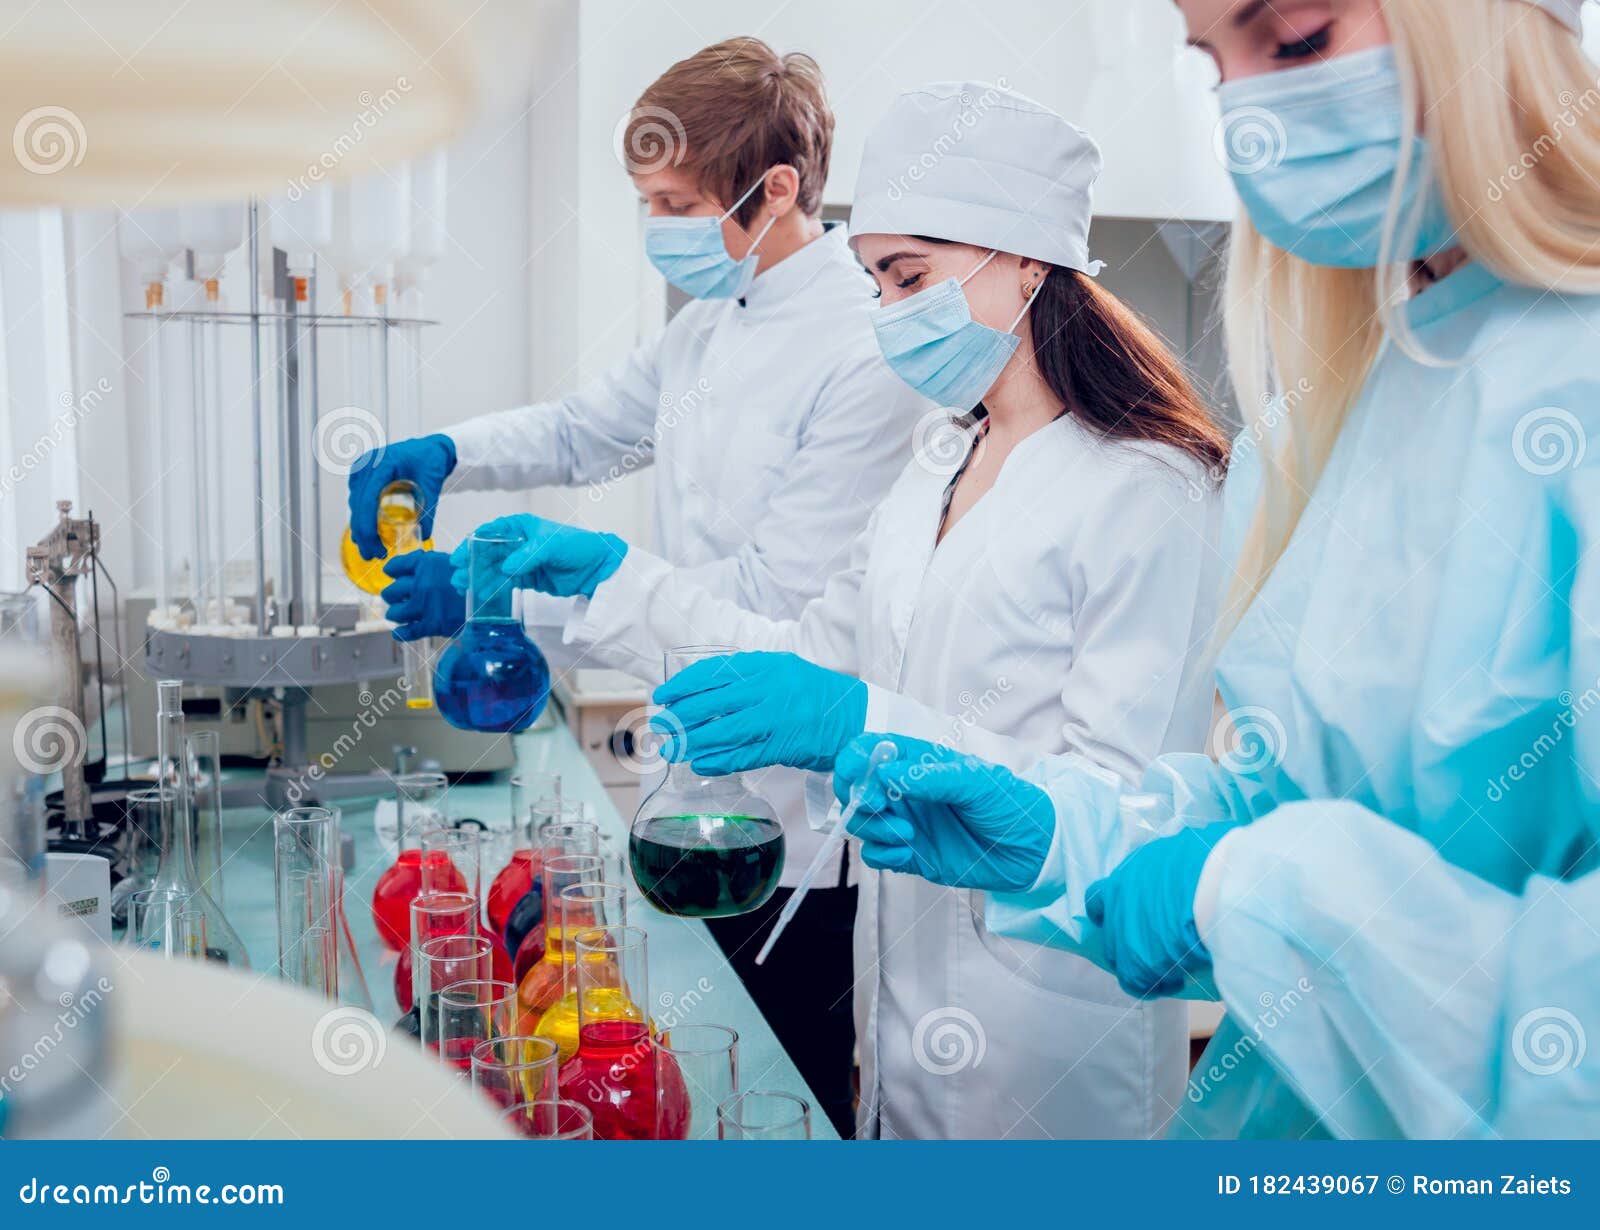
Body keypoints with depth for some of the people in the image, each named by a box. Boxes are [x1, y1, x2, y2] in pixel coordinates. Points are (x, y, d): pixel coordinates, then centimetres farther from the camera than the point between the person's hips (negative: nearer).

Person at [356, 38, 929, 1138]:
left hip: (801, 834, -8)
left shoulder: (871, 354, -20)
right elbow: (588, 430, 23)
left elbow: (773, 598, -24)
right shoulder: (710, 326, 8)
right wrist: (444, 452, 2)